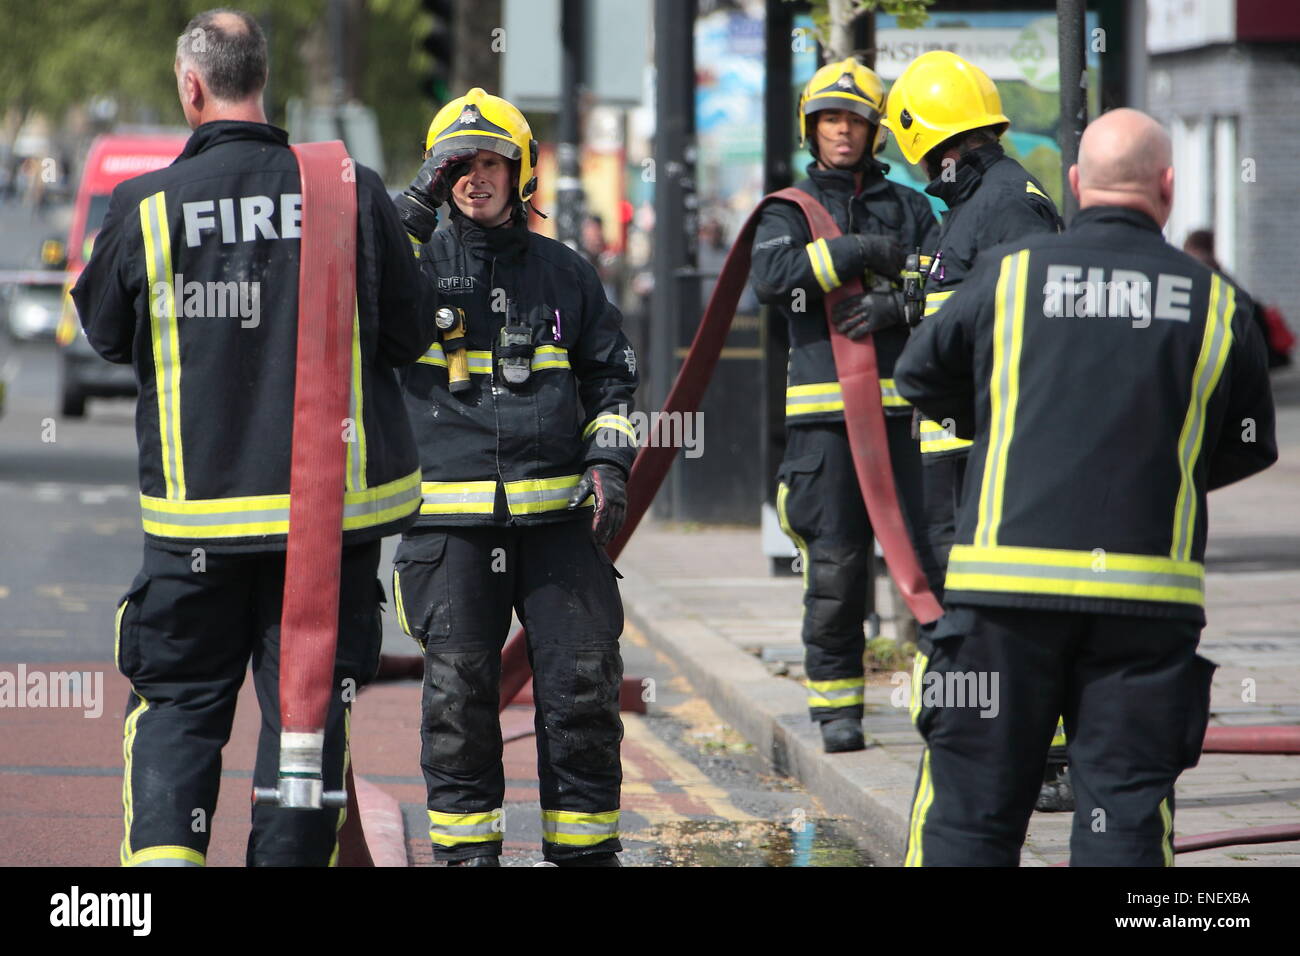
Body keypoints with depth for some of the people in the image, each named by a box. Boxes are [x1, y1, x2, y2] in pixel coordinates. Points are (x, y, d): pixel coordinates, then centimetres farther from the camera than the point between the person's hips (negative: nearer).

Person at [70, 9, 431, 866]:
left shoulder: (147, 207, -6)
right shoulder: (352, 193, -4)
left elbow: (105, 332, 9)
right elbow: (410, 336, 3)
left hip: (199, 510, 0)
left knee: (177, 700, 10)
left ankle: (163, 848, -7)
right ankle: (290, 856, 9)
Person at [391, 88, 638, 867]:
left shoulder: (563, 272, 13)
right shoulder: (422, 260, 8)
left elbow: (611, 374, 20)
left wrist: (608, 463, 6)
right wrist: (415, 211, -12)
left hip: (559, 512, 2)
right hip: (451, 521, -1)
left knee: (585, 683, -1)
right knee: (459, 689, -1)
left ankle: (586, 844, 9)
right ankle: (467, 845, 11)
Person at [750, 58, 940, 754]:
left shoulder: (908, 207, 15)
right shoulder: (789, 209, 12)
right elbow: (771, 276, -9)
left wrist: (895, 306, -14)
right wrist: (856, 253, -14)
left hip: (903, 402, 1)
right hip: (823, 411, -1)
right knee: (833, 565, -2)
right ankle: (836, 707, 5)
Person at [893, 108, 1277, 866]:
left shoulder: (1010, 274, 1)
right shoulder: (1217, 304, 3)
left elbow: (920, 376, 15)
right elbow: (1251, 449, 13)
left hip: (1009, 576, 0)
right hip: (1150, 591, 0)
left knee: (973, 806, 6)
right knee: (1126, 813, 4)